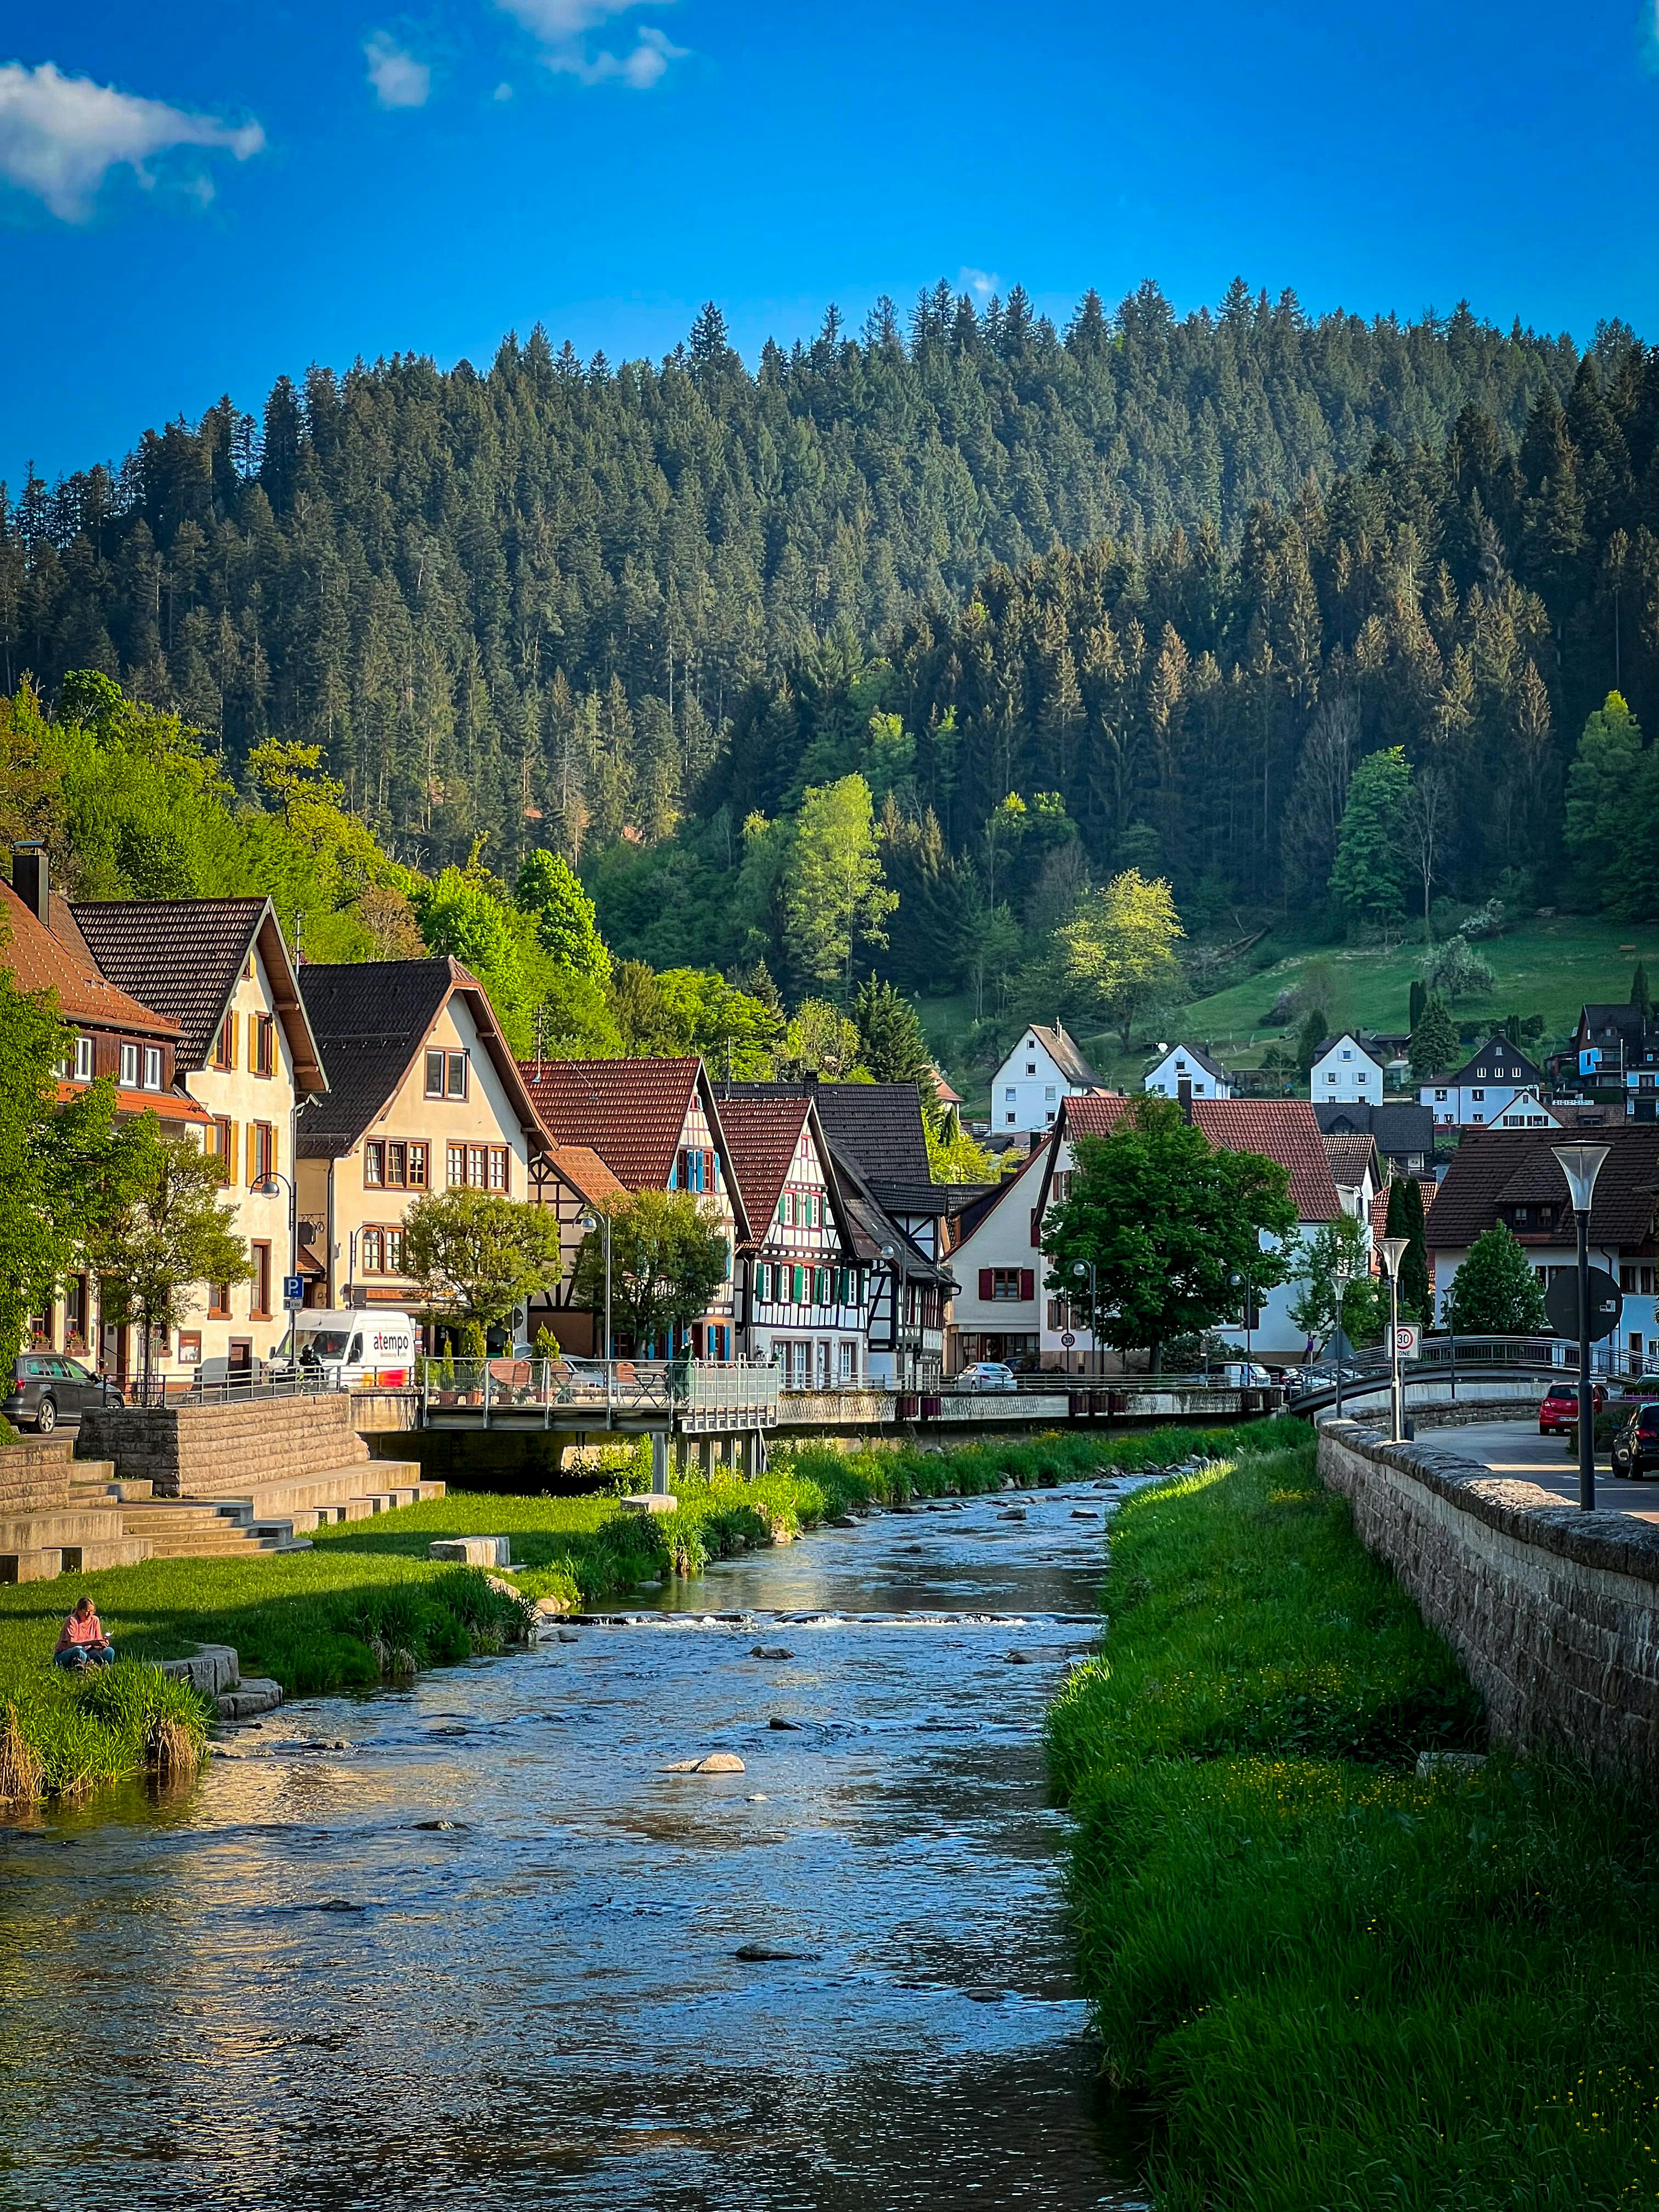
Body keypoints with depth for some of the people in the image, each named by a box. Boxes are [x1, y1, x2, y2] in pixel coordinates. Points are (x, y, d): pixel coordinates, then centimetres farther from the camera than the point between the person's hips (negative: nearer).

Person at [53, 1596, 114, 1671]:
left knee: (110, 1651, -18)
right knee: (79, 1650, -40)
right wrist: (91, 1642, -33)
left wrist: (102, 1643, -23)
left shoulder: (95, 1620, 2)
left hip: (86, 1653, 5)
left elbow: (97, 1645, 2)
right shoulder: (72, 1620, -13)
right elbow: (70, 1643, -24)